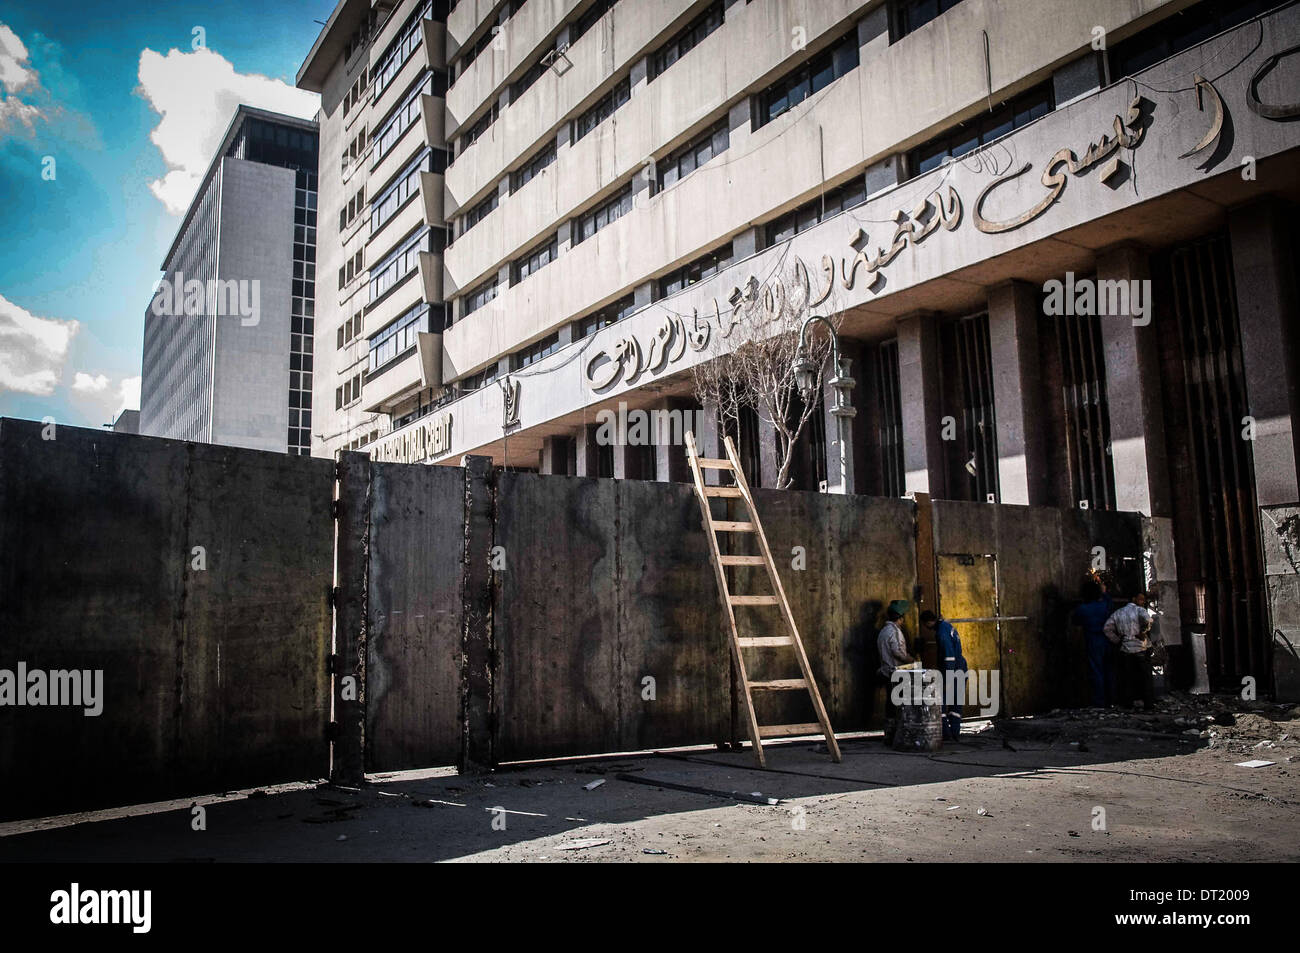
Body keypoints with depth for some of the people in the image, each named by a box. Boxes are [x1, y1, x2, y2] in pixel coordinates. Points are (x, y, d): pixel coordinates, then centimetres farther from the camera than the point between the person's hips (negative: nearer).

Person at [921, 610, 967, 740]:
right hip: (961, 671, 10)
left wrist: (948, 680, -22)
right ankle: (954, 734, 17)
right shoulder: (947, 625, 11)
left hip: (951, 672, -10)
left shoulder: (942, 633, -19)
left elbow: (949, 656, -23)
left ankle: (945, 734, -2)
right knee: (956, 704, 13)